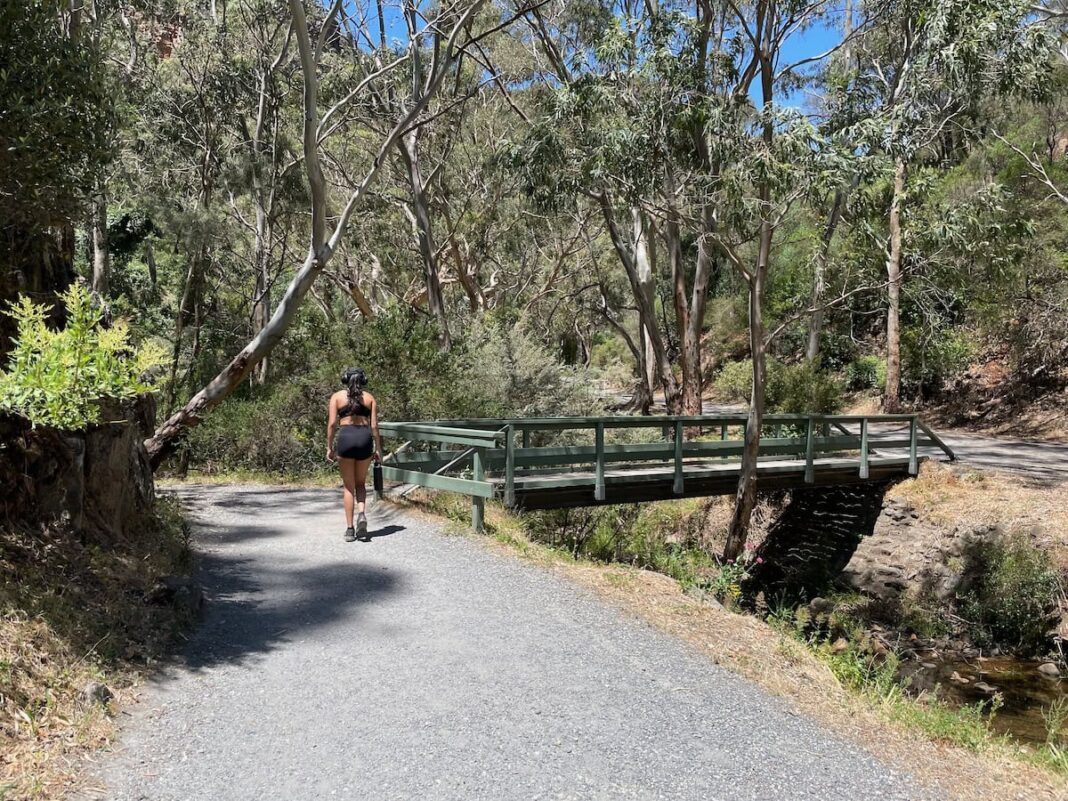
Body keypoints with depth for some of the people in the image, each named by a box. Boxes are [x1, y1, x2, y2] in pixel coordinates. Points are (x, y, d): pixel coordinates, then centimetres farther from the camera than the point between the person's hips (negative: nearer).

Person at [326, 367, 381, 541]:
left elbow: (331, 424, 0)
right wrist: (378, 448, 10)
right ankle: (361, 513, -8)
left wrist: (329, 447, 6)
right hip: (365, 438, 1)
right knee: (361, 483, 19)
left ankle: (350, 529, 9)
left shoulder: (337, 396, 8)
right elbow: (374, 425, 5)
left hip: (345, 437, -1)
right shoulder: (369, 397, 11)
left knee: (349, 486, 10)